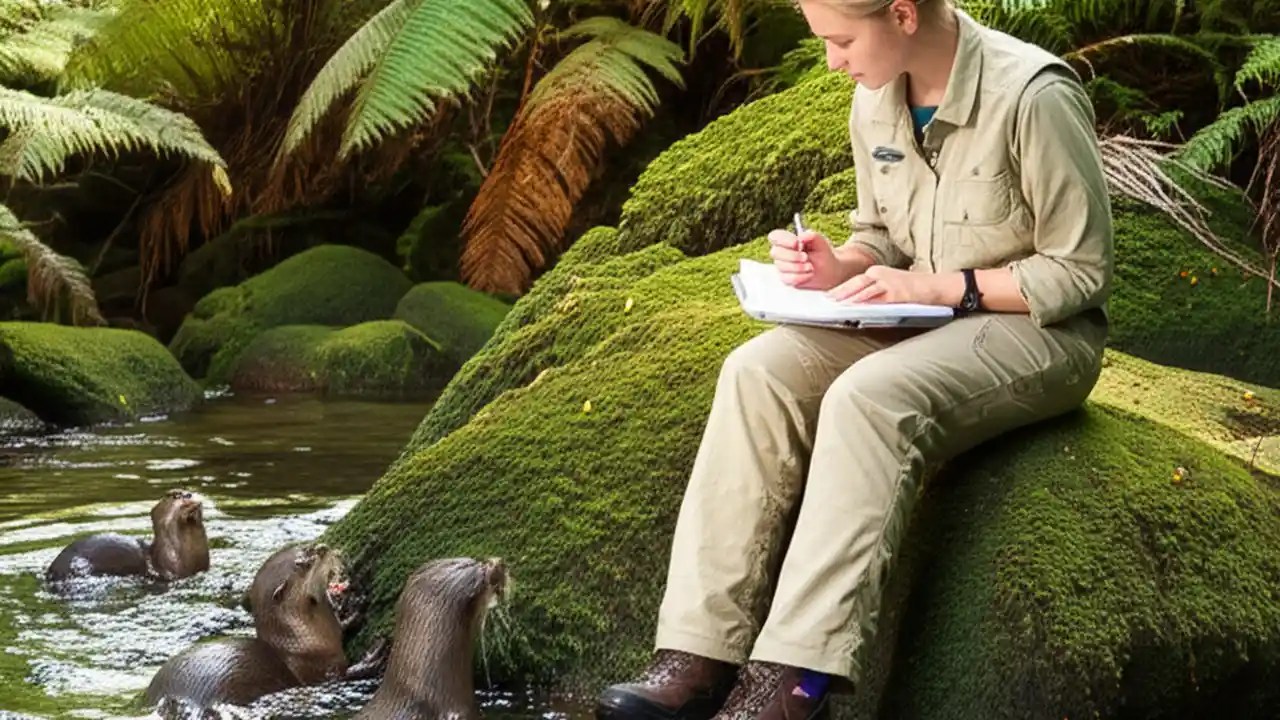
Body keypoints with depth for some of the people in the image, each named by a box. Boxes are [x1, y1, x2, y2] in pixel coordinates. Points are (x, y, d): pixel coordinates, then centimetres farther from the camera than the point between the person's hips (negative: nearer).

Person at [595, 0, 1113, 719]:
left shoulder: (1033, 96, -19)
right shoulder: (876, 99, 3)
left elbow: (1082, 273, -15)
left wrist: (938, 286, -20)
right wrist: (840, 266, -5)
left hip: (1037, 331, -7)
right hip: (919, 323, 7)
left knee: (867, 397, -34)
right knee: (756, 371, -19)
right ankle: (696, 657, -25)